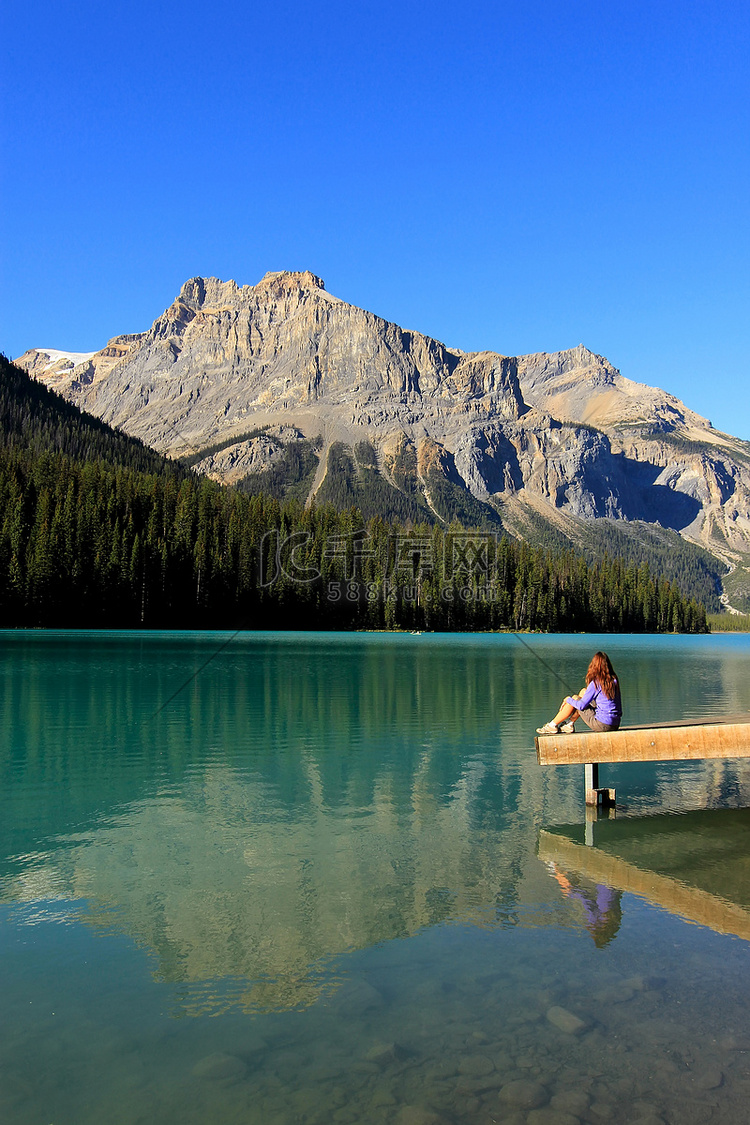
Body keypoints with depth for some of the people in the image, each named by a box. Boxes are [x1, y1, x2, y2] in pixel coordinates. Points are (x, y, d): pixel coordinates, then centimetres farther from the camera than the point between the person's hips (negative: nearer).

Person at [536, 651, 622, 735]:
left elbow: (582, 706, -12)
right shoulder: (614, 680, 6)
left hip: (602, 725, -7)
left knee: (575, 698, 5)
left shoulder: (595, 683, -15)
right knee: (583, 692, 17)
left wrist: (568, 699, 10)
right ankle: (569, 724, 26)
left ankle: (552, 725, 18)